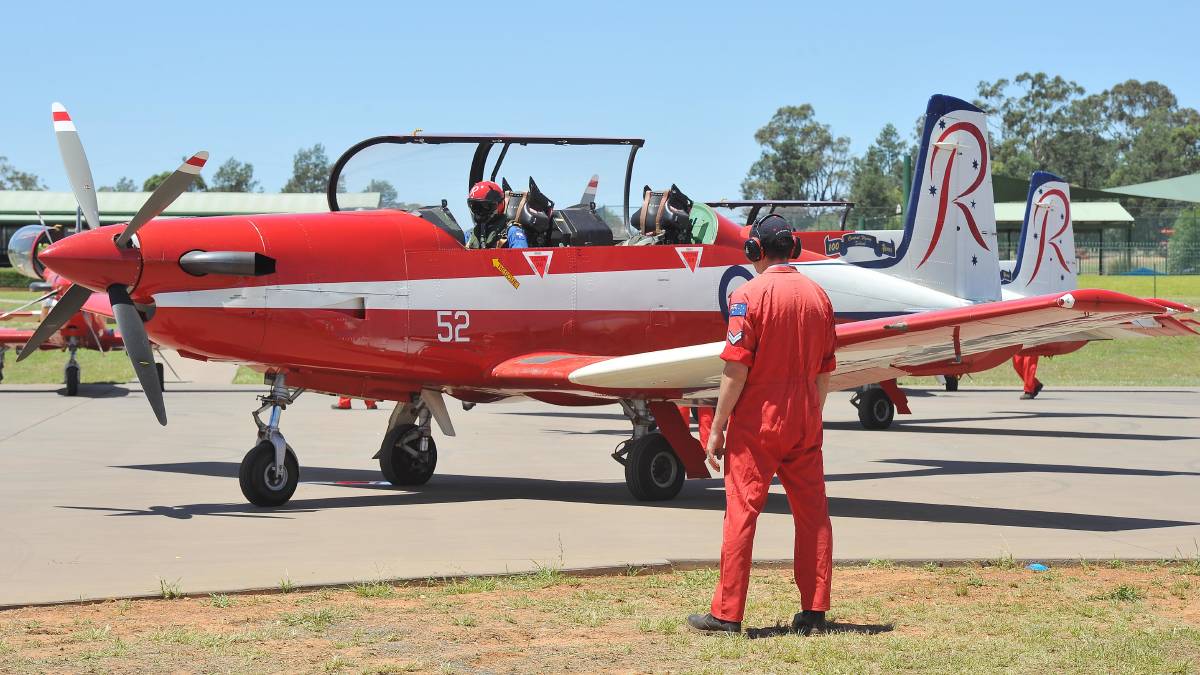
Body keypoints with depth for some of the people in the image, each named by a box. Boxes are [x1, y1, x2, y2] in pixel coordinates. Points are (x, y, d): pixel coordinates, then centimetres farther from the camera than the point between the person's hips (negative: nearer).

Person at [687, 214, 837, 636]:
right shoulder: (818, 295, 8)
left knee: (742, 512, -2)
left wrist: (717, 427, -9)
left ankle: (728, 614, -1)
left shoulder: (749, 295, -10)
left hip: (756, 420, -5)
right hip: (805, 424, 5)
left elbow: (737, 368, -14)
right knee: (812, 514, 9)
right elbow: (825, 371, 12)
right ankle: (814, 612, 11)